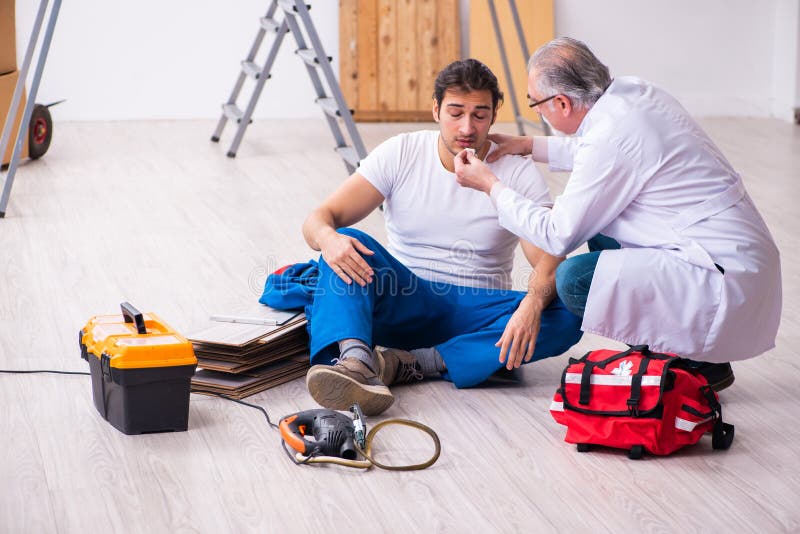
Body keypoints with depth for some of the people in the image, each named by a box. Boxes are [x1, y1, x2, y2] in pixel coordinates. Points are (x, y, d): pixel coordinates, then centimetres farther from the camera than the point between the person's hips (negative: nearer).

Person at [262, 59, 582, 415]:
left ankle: (407, 363, -36)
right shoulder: (401, 154, -1)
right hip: (402, 302, 0)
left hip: (474, 313, 0)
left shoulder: (518, 171, -4)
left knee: (564, 318, -29)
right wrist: (327, 237, -34)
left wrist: (533, 303, -39)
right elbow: (318, 219, -8)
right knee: (348, 244, -27)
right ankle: (355, 360, -54)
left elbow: (550, 262, -15)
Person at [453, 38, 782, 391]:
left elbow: (558, 237, -10)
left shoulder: (609, 141, -21)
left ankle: (697, 363, -2)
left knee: (575, 280, -19)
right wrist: (532, 147, 30)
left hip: (727, 280, -10)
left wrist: (490, 186, 1)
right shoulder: (632, 91, 4)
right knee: (593, 220, 20)